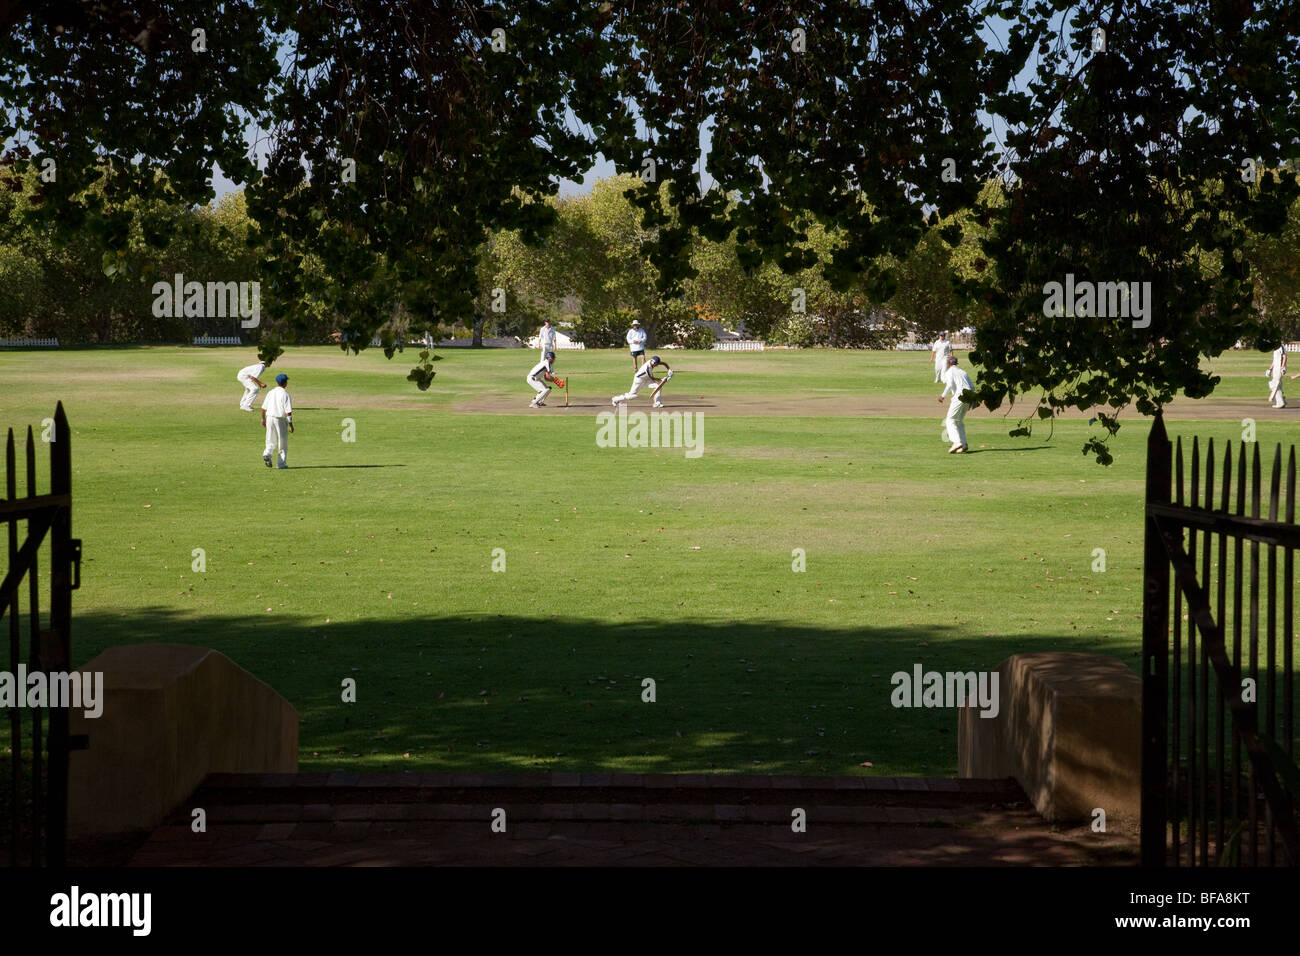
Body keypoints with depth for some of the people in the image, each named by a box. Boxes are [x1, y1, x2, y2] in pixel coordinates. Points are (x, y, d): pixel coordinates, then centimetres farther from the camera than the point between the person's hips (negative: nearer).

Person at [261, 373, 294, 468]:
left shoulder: (270, 392, 5)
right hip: (281, 419, -4)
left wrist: (263, 419, 23)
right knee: (283, 443, 9)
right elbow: (288, 411, -16)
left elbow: (263, 408, 10)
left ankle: (267, 454, -14)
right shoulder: (285, 394, -12)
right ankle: (282, 464, 12)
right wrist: (291, 425, -12)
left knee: (271, 441, 13)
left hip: (269, 418, 4)